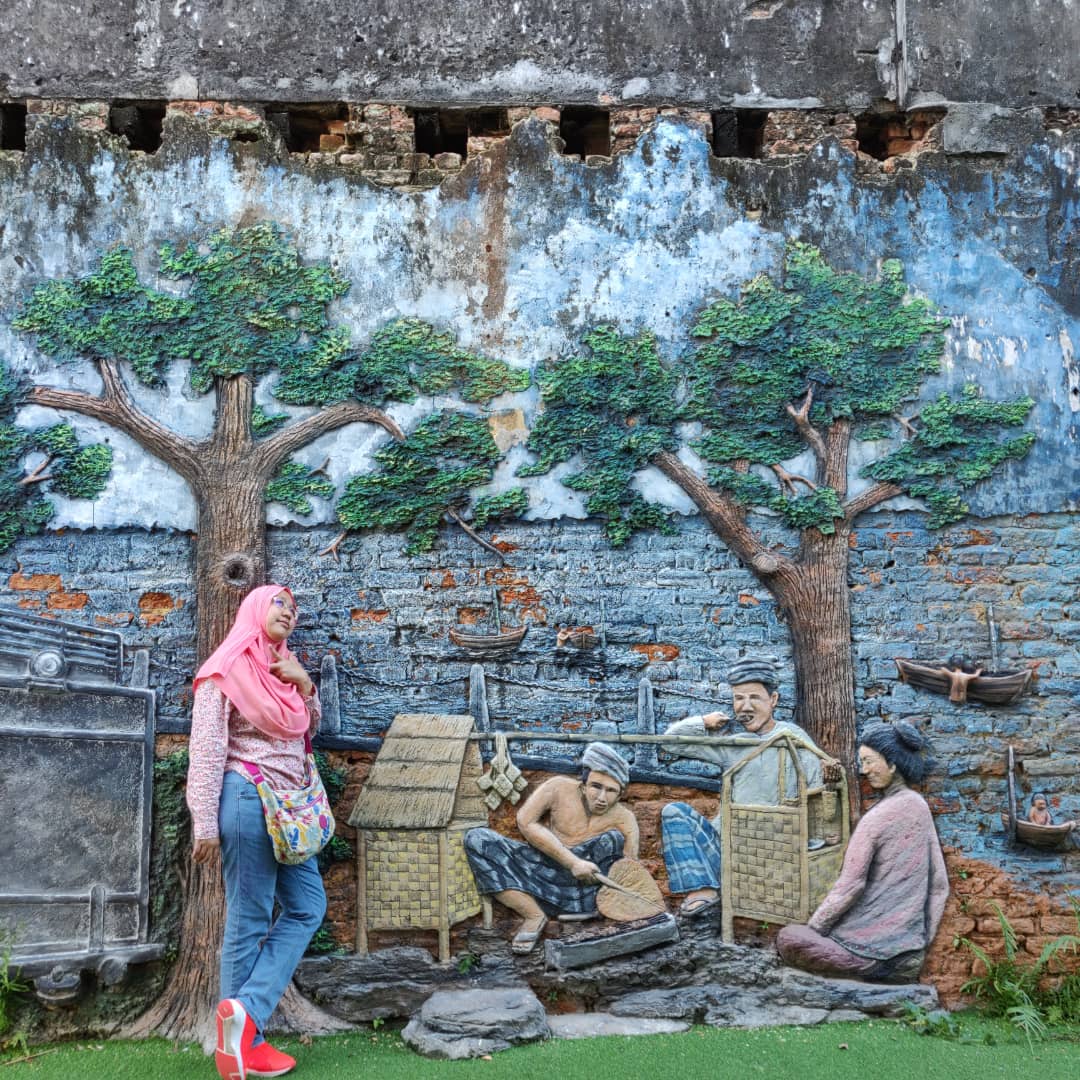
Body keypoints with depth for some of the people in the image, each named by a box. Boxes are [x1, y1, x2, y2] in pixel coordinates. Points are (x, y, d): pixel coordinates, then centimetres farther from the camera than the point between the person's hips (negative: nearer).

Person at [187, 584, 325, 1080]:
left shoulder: (282, 669, 15)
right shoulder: (227, 670, -7)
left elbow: (306, 730, 25)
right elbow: (206, 750, -12)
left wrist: (305, 685, 6)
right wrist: (205, 823, -16)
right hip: (248, 799, -8)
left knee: (308, 906, 6)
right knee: (249, 921, -3)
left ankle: (245, 1012, 4)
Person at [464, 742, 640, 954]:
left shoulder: (624, 821, -5)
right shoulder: (560, 789, -5)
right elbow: (525, 821, -14)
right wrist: (572, 862, -20)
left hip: (581, 893, -2)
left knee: (613, 839, -24)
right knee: (476, 839, -17)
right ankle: (534, 916, -17)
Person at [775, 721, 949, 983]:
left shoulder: (878, 817, -17)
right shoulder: (919, 806, 6)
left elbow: (850, 886, -16)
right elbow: (939, 884, 10)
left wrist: (813, 928, -4)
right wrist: (921, 941, 16)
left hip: (880, 946, -8)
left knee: (787, 939, -5)